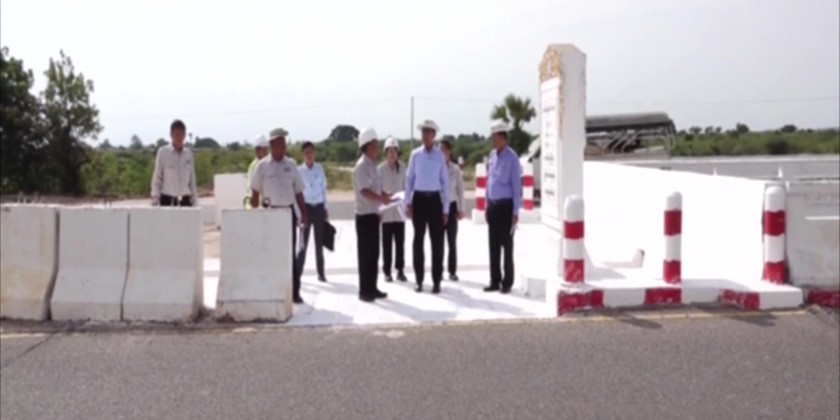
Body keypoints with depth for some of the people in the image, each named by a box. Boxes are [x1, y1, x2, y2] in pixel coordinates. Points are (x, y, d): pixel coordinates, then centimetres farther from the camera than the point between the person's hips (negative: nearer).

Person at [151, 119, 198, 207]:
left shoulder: (188, 154, 7)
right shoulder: (163, 152, -2)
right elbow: (156, 179, 1)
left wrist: (195, 202, 7)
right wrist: (155, 201, -6)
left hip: (185, 200, 3)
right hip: (167, 200, -3)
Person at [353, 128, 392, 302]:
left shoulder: (372, 165, 14)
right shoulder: (362, 166, -15)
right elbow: (364, 191, -25)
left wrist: (386, 196, 5)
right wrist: (382, 199, -35)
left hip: (373, 214, 9)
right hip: (365, 215, -9)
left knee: (373, 253, 13)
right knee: (365, 254, -2)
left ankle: (372, 288, 21)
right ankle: (364, 291, 5)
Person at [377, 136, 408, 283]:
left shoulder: (403, 168, 3)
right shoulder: (380, 169, -5)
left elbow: (406, 187, 7)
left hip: (399, 211, 2)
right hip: (386, 212, -2)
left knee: (400, 242, 6)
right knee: (387, 243, 4)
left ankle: (400, 270, 15)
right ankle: (387, 271, 11)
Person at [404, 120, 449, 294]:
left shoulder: (440, 156, -1)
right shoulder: (415, 155, 2)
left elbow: (445, 182, 1)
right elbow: (409, 179, 4)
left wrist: (446, 208, -1)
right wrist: (408, 203, -3)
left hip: (435, 199, -1)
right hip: (419, 199, 1)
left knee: (437, 241, 2)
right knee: (418, 240, 8)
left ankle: (436, 281, 11)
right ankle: (419, 280, 17)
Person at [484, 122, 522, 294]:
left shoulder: (511, 158, -12)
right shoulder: (492, 155, 9)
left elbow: (517, 185, -12)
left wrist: (515, 211, -14)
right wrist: (487, 205, 14)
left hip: (506, 205, -7)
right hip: (493, 205, 7)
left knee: (506, 245, 1)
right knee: (493, 245, 10)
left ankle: (507, 282, 10)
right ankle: (495, 281, 18)